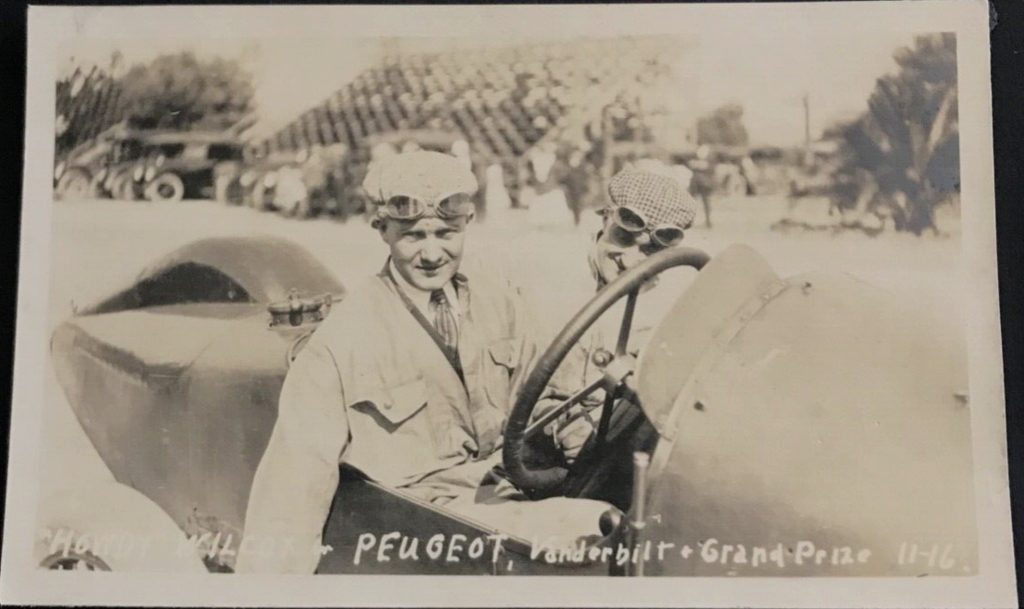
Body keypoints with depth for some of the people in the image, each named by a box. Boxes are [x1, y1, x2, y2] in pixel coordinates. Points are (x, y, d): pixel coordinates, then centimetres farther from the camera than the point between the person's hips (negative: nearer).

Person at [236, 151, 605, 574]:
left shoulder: (501, 304, 4)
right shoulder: (342, 341, -10)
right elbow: (299, 468, -10)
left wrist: (559, 428, -4)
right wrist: (267, 577, -16)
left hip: (505, 497, 6)